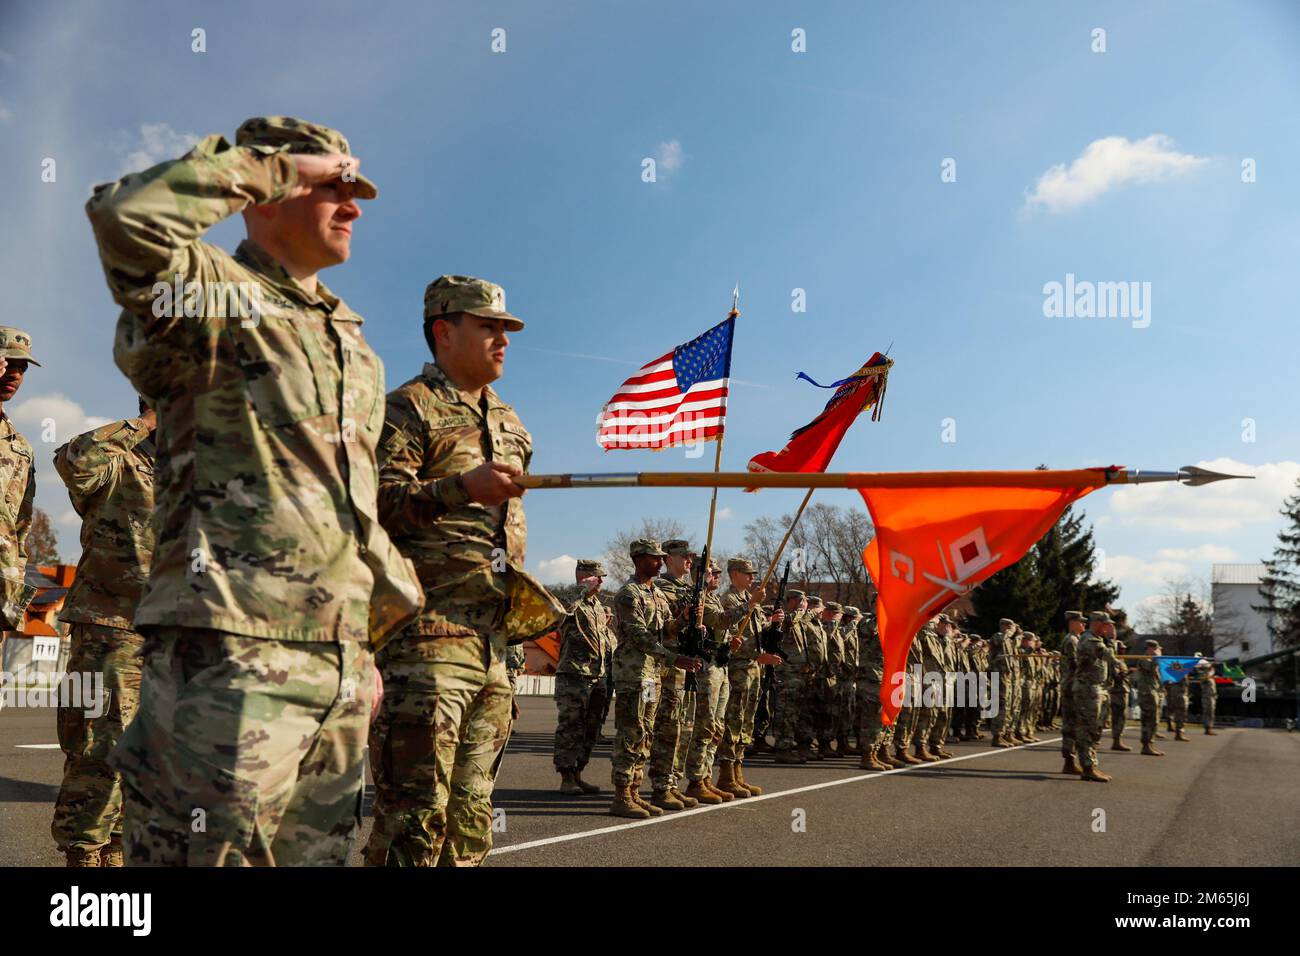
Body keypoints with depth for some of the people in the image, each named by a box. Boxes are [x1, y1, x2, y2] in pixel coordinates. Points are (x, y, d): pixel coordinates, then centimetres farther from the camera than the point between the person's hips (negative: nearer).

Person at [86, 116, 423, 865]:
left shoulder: (351, 341, 22)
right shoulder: (213, 302, -1)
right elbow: (128, 217, -24)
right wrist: (273, 165, -10)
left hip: (338, 661, 8)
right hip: (230, 654, -7)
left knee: (320, 852, 13)